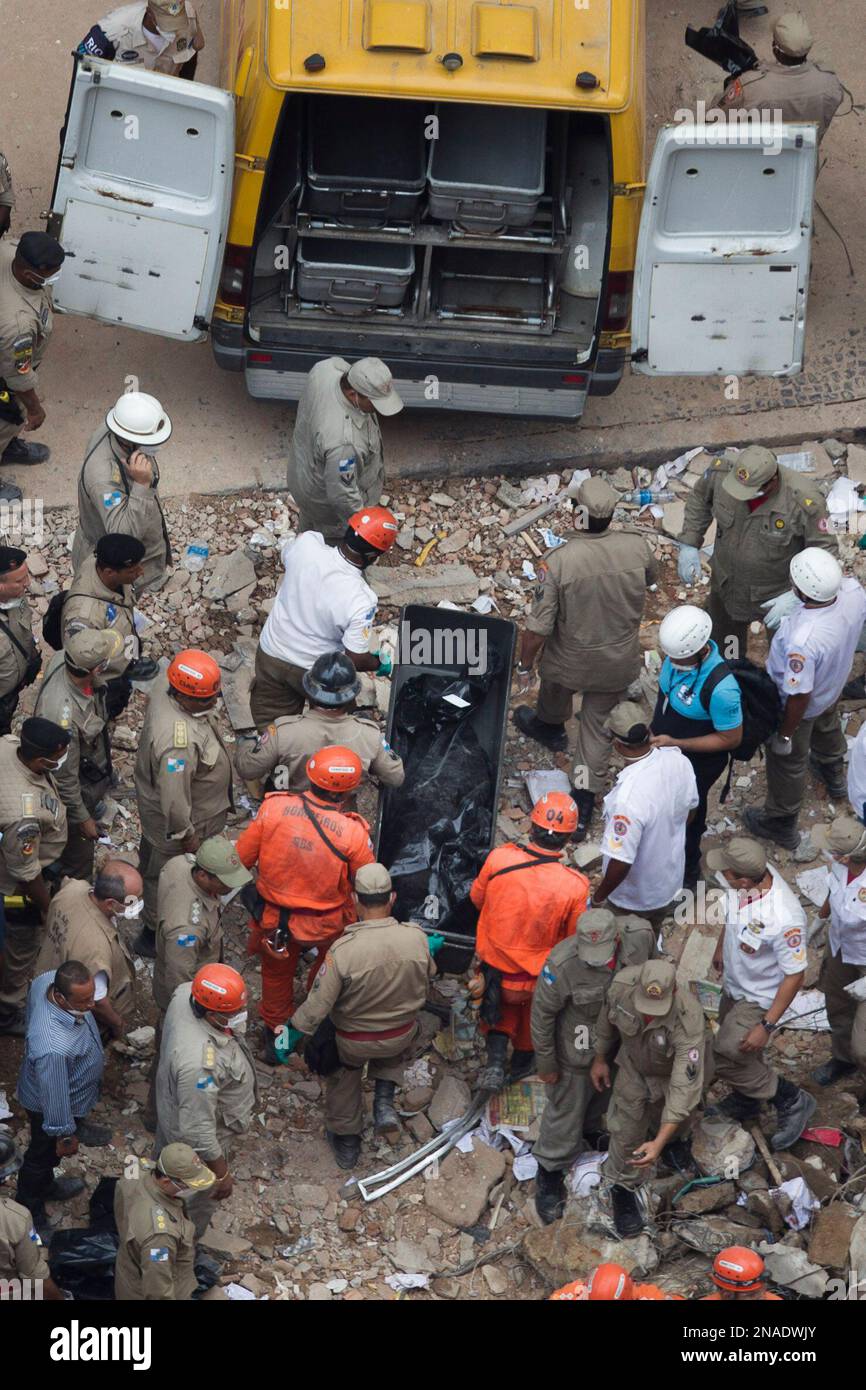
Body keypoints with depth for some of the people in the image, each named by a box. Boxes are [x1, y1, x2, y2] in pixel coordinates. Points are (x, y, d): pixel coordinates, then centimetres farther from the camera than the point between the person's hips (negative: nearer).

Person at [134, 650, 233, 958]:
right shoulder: (179, 740, -46)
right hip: (175, 818, -8)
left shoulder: (165, 689, -18)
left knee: (153, 858, 35)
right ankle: (152, 937, 40)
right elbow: (174, 798, -36)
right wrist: (186, 834, -20)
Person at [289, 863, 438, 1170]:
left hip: (352, 1042, -2)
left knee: (343, 1077, 30)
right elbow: (428, 975, -1)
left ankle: (345, 1142, 44)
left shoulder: (342, 951, -34)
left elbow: (317, 1005, -25)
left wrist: (293, 1032, -7)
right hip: (401, 1037, 2)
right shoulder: (416, 939, -24)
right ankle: (384, 1101, 21)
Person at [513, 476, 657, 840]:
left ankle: (549, 728, 66)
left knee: (555, 695, 33)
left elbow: (538, 627, -24)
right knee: (597, 724, 19)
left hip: (570, 661, -1)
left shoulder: (558, 562, -30)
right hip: (619, 661, 1)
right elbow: (649, 578, 4)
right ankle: (583, 806, 22)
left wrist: (524, 665, -7)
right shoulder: (637, 547, -22)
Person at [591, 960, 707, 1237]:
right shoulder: (622, 985, -36)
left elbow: (684, 1087, -45)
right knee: (626, 1128, 2)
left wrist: (659, 1144, -50)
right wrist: (600, 1058, 5)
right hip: (634, 1065, 2)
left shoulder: (689, 1023, -46)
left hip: (673, 1071, -1)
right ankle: (622, 1187, 27)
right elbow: (608, 1017, -10)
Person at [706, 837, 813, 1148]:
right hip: (734, 983, 7)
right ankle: (745, 1102, 54)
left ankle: (792, 1101, 18)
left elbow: (795, 975, -28)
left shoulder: (784, 918, -42)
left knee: (725, 1059, -2)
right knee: (734, 1048, 26)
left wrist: (767, 1026, -22)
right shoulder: (749, 873, -21)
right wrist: (720, 948, 21)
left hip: (759, 999, -7)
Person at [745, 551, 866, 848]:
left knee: (787, 763, 21)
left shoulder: (803, 639, -48)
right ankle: (834, 777, 67)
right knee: (827, 728, 38)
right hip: (833, 687, 6)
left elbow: (799, 697, -34)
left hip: (801, 707, -6)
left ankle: (780, 824, 47)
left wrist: (785, 735, -16)